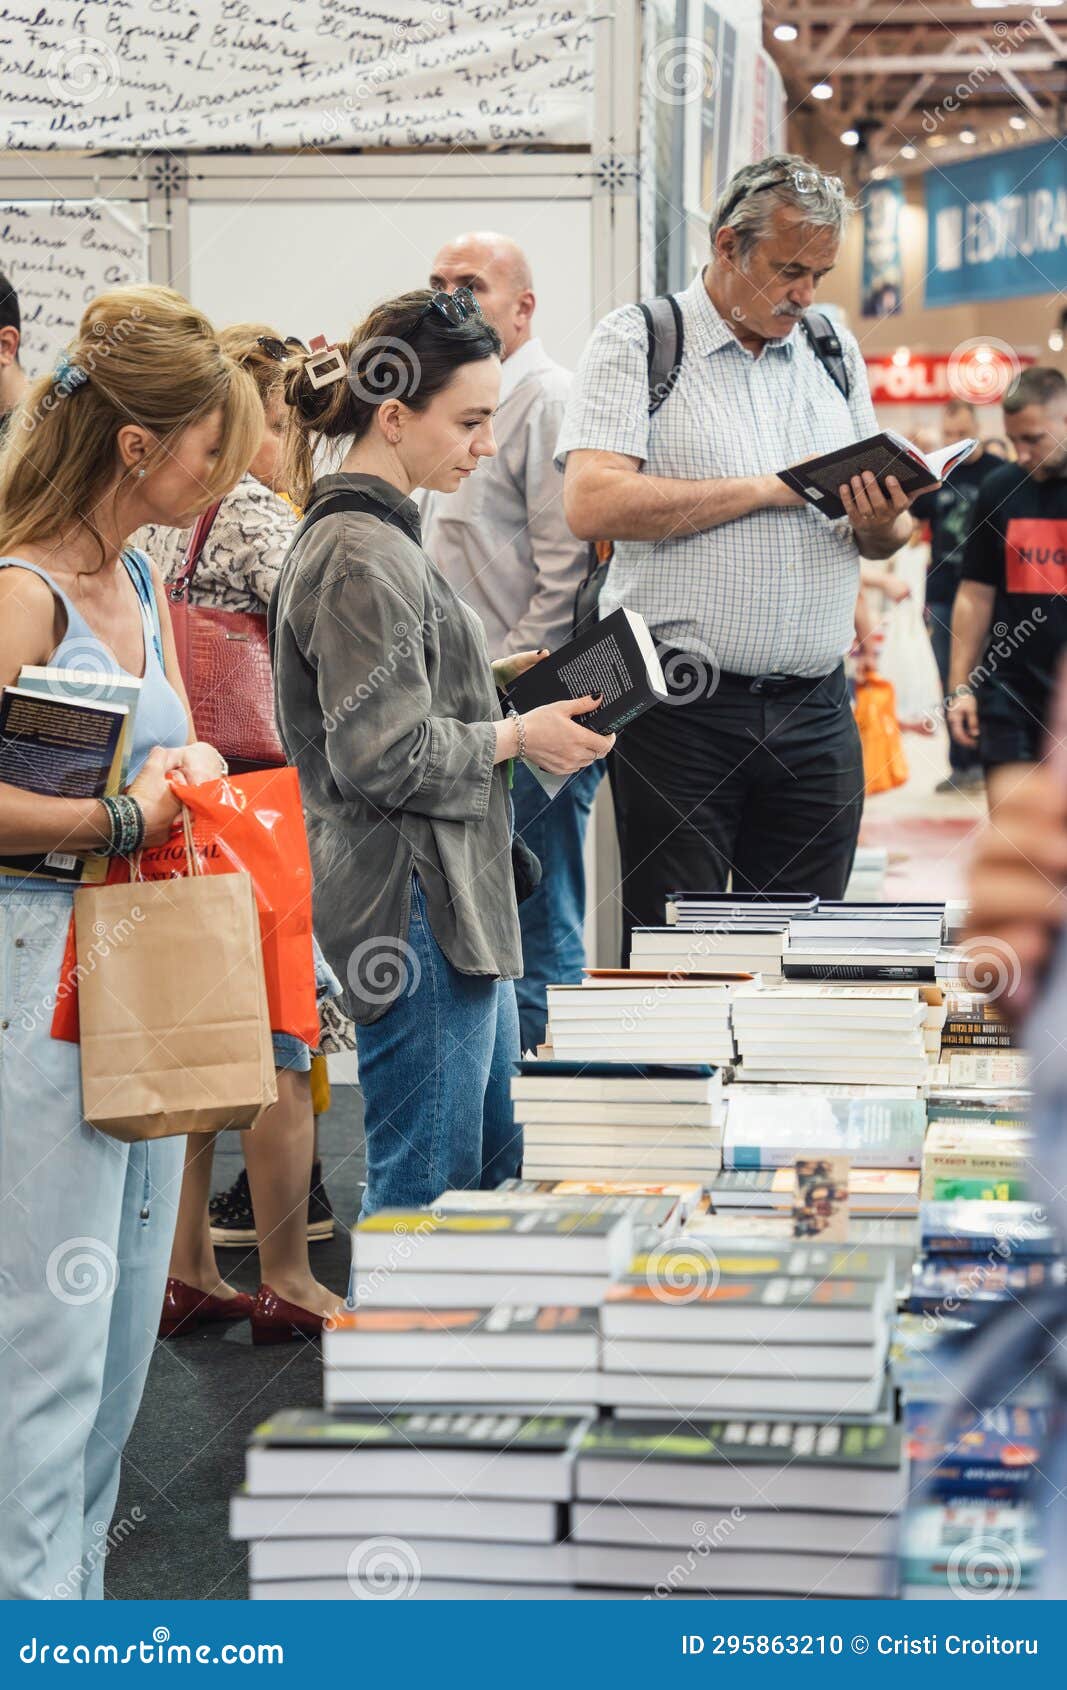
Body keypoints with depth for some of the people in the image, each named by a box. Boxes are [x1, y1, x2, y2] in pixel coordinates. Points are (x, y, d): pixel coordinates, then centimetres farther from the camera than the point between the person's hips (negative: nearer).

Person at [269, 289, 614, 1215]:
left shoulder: (376, 533, 15)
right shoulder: (362, 557, -17)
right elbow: (383, 756, -21)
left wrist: (490, 679, 13)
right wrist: (517, 736, -11)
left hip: (460, 899, 11)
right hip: (412, 906, -11)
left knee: (497, 1172, 16)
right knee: (427, 1188, -4)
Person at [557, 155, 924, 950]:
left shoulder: (834, 350, 16)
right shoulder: (637, 342, 0)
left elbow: (886, 536, 19)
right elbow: (593, 504, -15)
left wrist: (881, 525, -6)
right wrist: (766, 488, -12)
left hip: (814, 711, 5)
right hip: (683, 712, -4)